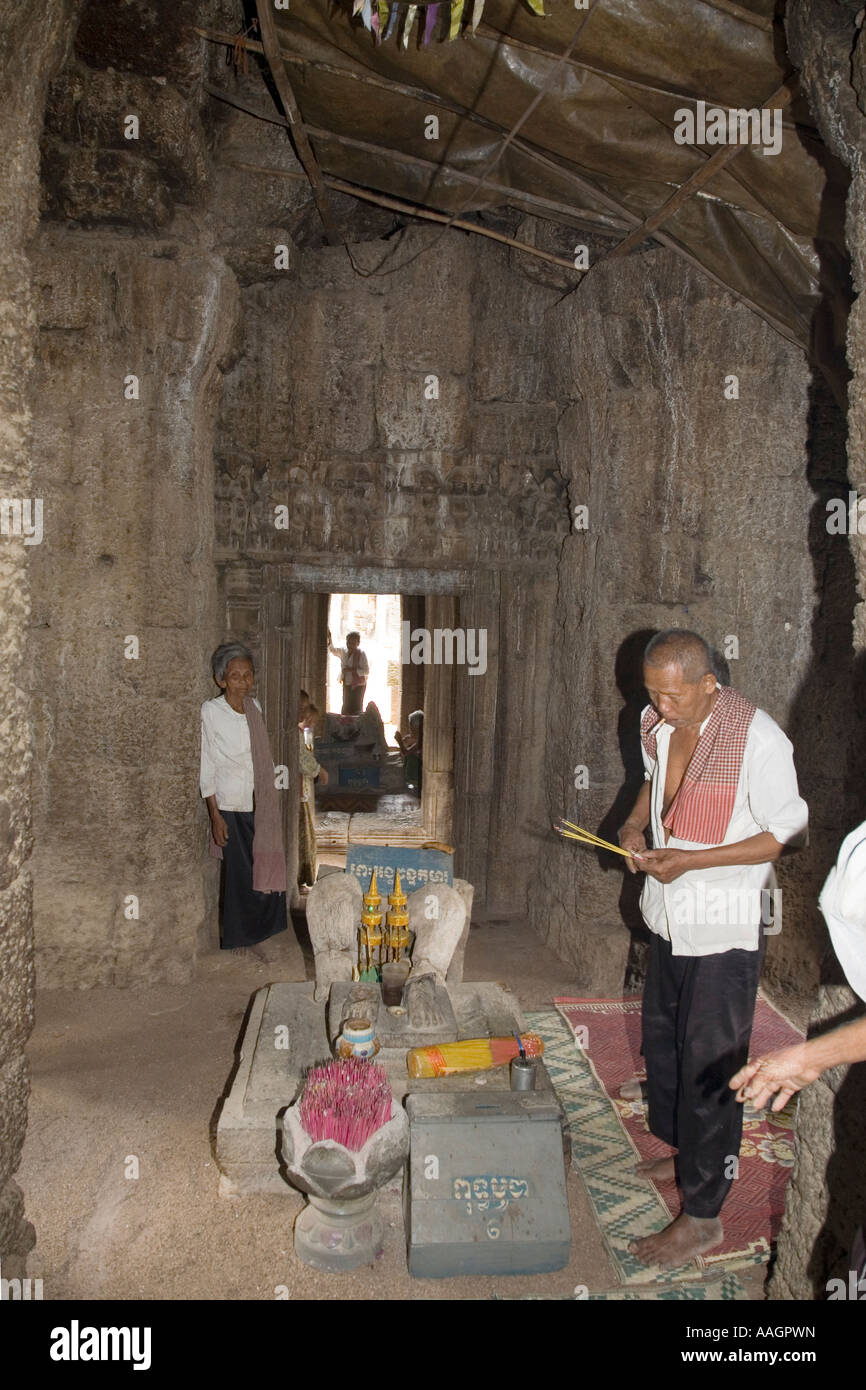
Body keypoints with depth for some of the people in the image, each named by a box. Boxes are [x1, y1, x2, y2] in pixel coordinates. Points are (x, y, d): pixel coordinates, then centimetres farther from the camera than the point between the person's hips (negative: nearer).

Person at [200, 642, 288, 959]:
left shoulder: (255, 707, 9)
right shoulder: (210, 711, -9)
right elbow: (206, 767, -9)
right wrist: (215, 815, -11)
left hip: (259, 804, 6)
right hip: (229, 805, -5)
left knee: (266, 868, 6)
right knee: (239, 872, 0)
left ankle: (255, 936, 22)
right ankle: (237, 940, 17)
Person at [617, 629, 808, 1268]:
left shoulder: (758, 740, -24)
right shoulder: (657, 725, -2)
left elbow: (789, 833, -17)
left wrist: (691, 860, -22)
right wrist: (636, 823, -2)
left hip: (725, 927, -7)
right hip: (670, 914, 8)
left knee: (709, 1065, 2)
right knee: (662, 1041, 22)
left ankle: (703, 1215, 18)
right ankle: (684, 1152, 45)